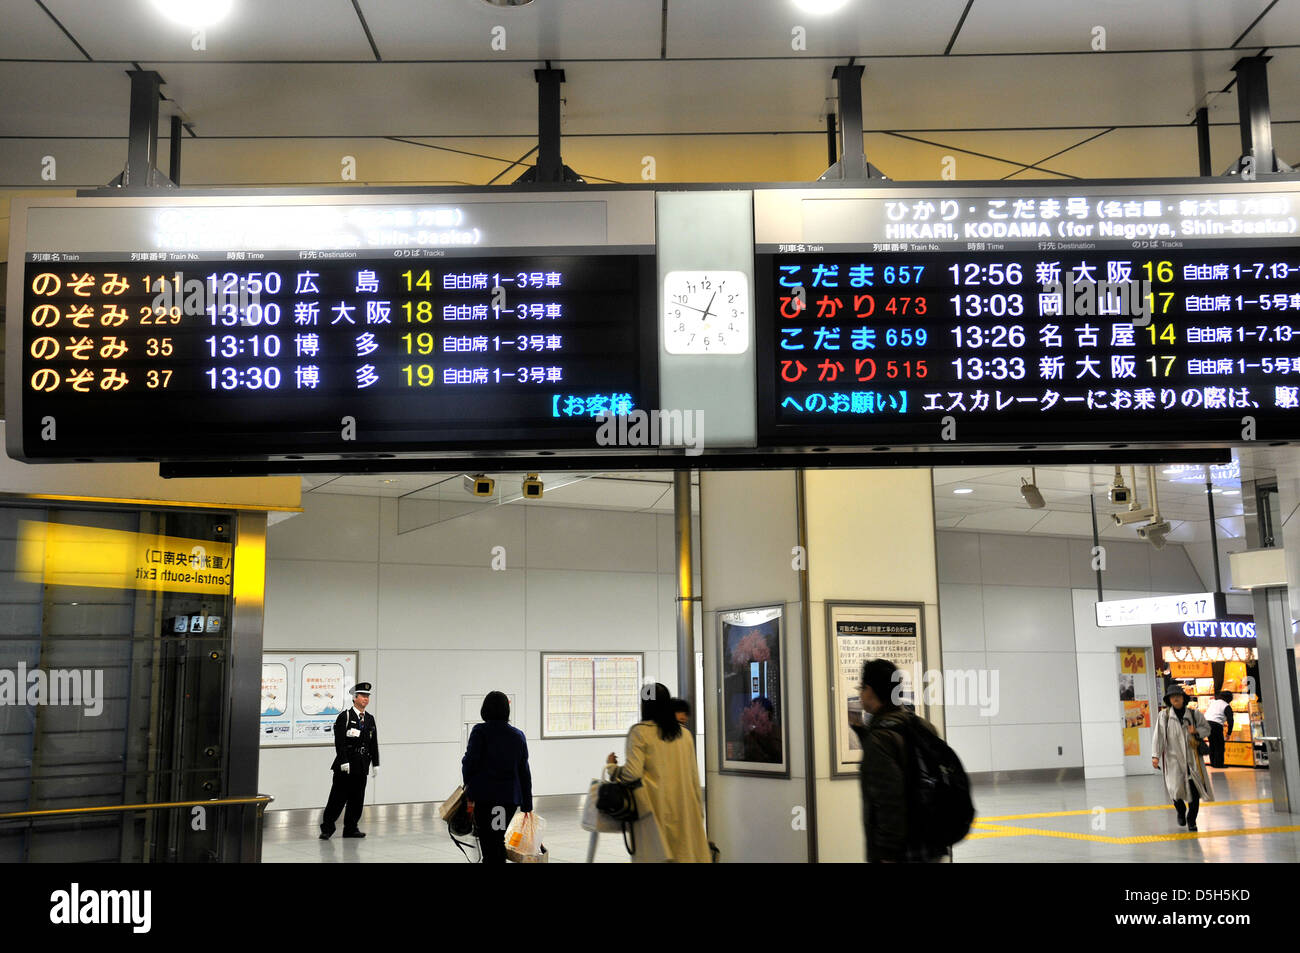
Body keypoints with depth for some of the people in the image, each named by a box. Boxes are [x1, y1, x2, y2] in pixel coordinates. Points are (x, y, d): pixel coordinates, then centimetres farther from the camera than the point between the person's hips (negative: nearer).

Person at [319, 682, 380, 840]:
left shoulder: (370, 719, 13)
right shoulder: (344, 717, -5)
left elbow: (374, 743, 14)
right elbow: (339, 741, -11)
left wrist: (375, 764, 9)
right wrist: (344, 762, -17)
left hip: (361, 766, 6)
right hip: (345, 765, -6)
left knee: (357, 799, 8)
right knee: (338, 797, -4)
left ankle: (350, 829, 17)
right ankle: (327, 828, 5)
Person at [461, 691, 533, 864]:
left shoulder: (480, 731, -4)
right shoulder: (518, 735, 9)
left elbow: (470, 761, -7)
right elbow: (524, 772, 11)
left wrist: (468, 784, 12)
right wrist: (527, 805, 15)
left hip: (484, 795, -4)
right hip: (510, 796, 4)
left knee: (488, 845, -3)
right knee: (499, 841, 17)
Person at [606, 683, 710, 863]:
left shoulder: (640, 732, -6)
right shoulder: (685, 734, 10)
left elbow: (632, 773, -13)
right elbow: (694, 775, 11)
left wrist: (611, 766, 6)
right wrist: (698, 812, 17)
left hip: (655, 807, -4)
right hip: (684, 810, 5)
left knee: (655, 855, 0)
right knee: (688, 854, 7)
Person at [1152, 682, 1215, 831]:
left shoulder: (1194, 714, 5)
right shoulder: (1163, 716, 0)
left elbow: (1206, 728, 16)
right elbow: (1158, 736, -3)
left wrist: (1196, 731, -6)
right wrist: (1155, 755, -9)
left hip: (1192, 758, 2)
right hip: (1173, 758, -2)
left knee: (1195, 790, -2)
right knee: (1176, 789, -8)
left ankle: (1191, 820, 18)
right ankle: (1181, 811, 25)